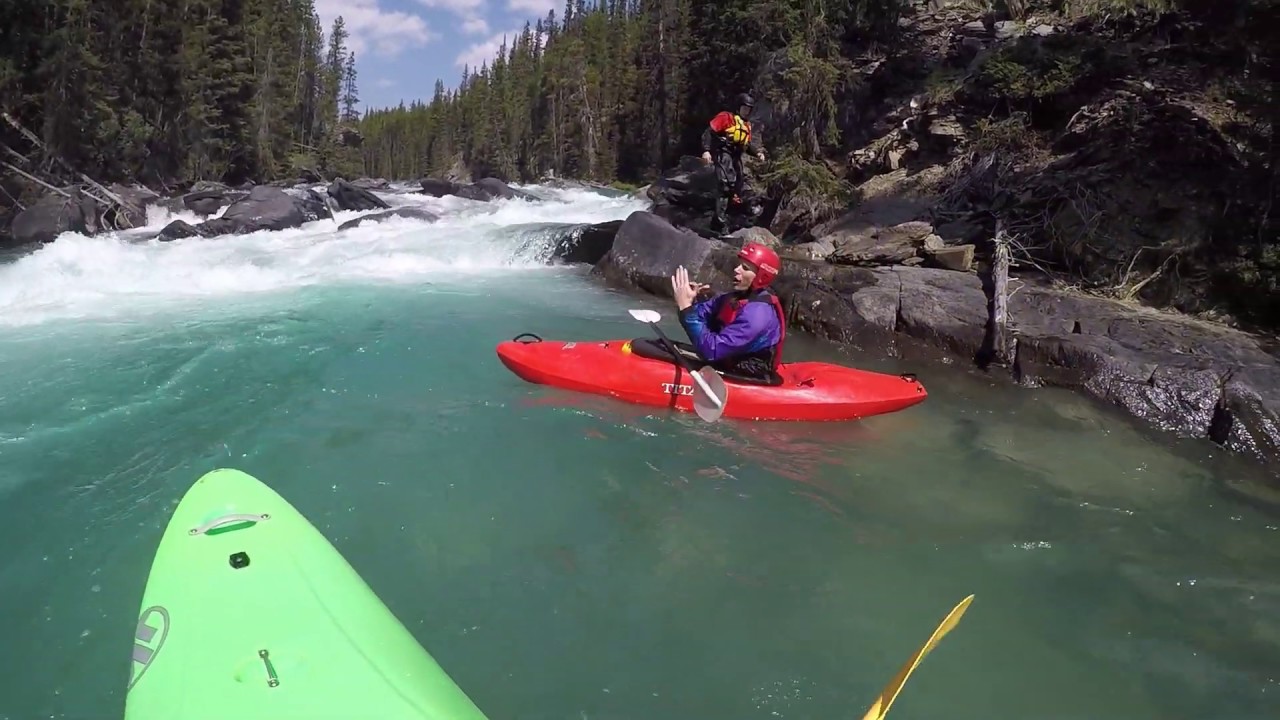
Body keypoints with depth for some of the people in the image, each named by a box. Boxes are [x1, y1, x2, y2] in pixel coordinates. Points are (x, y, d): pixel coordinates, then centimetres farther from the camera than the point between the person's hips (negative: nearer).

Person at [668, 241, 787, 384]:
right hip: (728, 365, 8)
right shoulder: (738, 296, 1)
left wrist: (686, 308, -30)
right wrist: (689, 302, -19)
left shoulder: (757, 313, -27)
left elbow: (712, 350, -30)